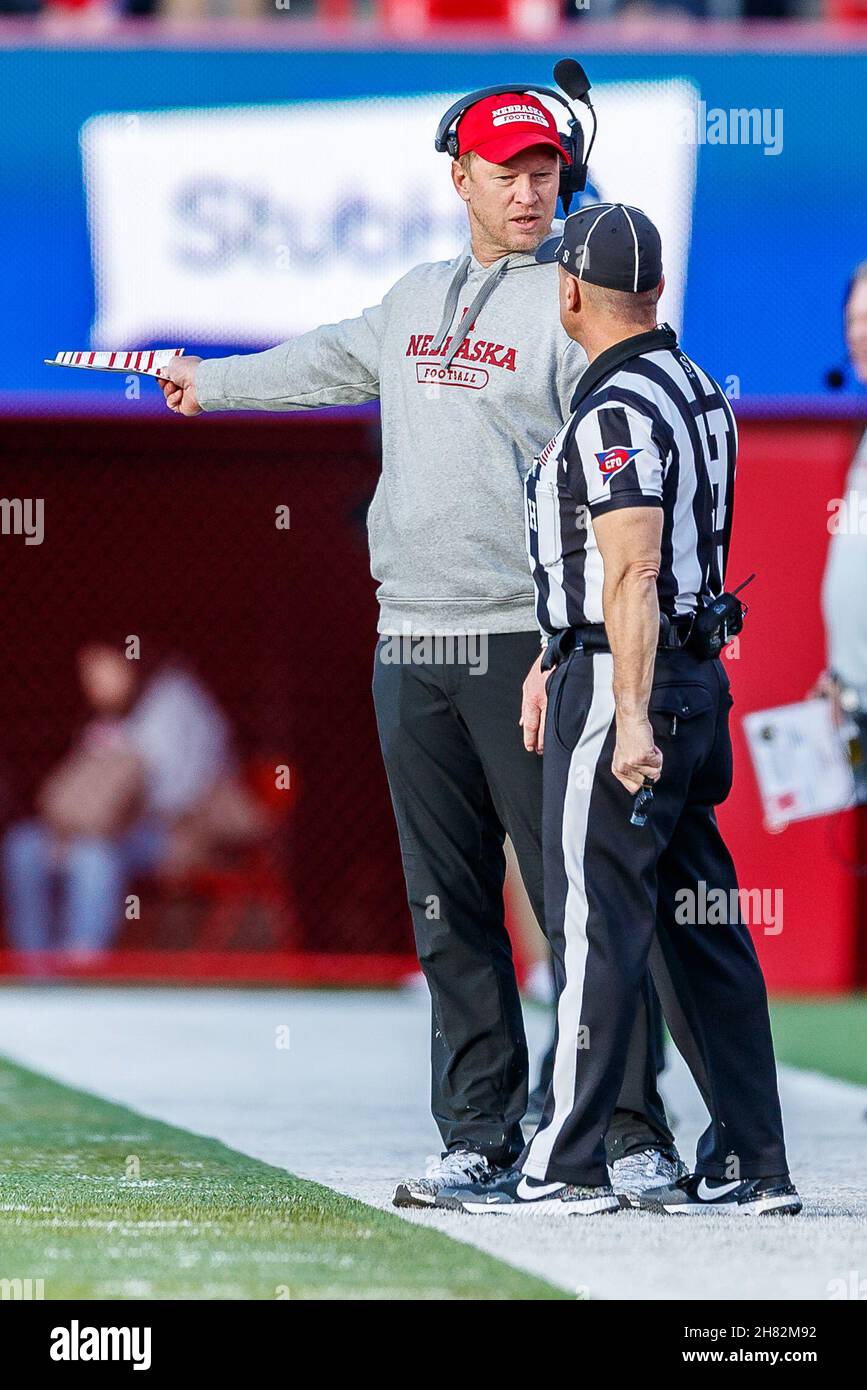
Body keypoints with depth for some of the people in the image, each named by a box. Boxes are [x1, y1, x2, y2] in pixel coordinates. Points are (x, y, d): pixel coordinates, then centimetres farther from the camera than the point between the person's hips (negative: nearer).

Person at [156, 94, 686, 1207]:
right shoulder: (415, 302, 16)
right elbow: (333, 363, 38)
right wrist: (211, 382, 52)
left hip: (528, 644, -6)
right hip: (412, 646, 6)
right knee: (448, 909, 6)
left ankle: (631, 1134, -6)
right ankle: (480, 1136, 11)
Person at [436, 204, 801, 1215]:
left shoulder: (616, 412, -16)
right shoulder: (697, 390, 15)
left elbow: (634, 572, -25)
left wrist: (631, 716, -30)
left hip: (620, 683, -10)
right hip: (696, 671, 10)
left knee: (592, 924, -6)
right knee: (704, 924, 10)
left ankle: (564, 1168, -4)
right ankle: (747, 1167, 11)